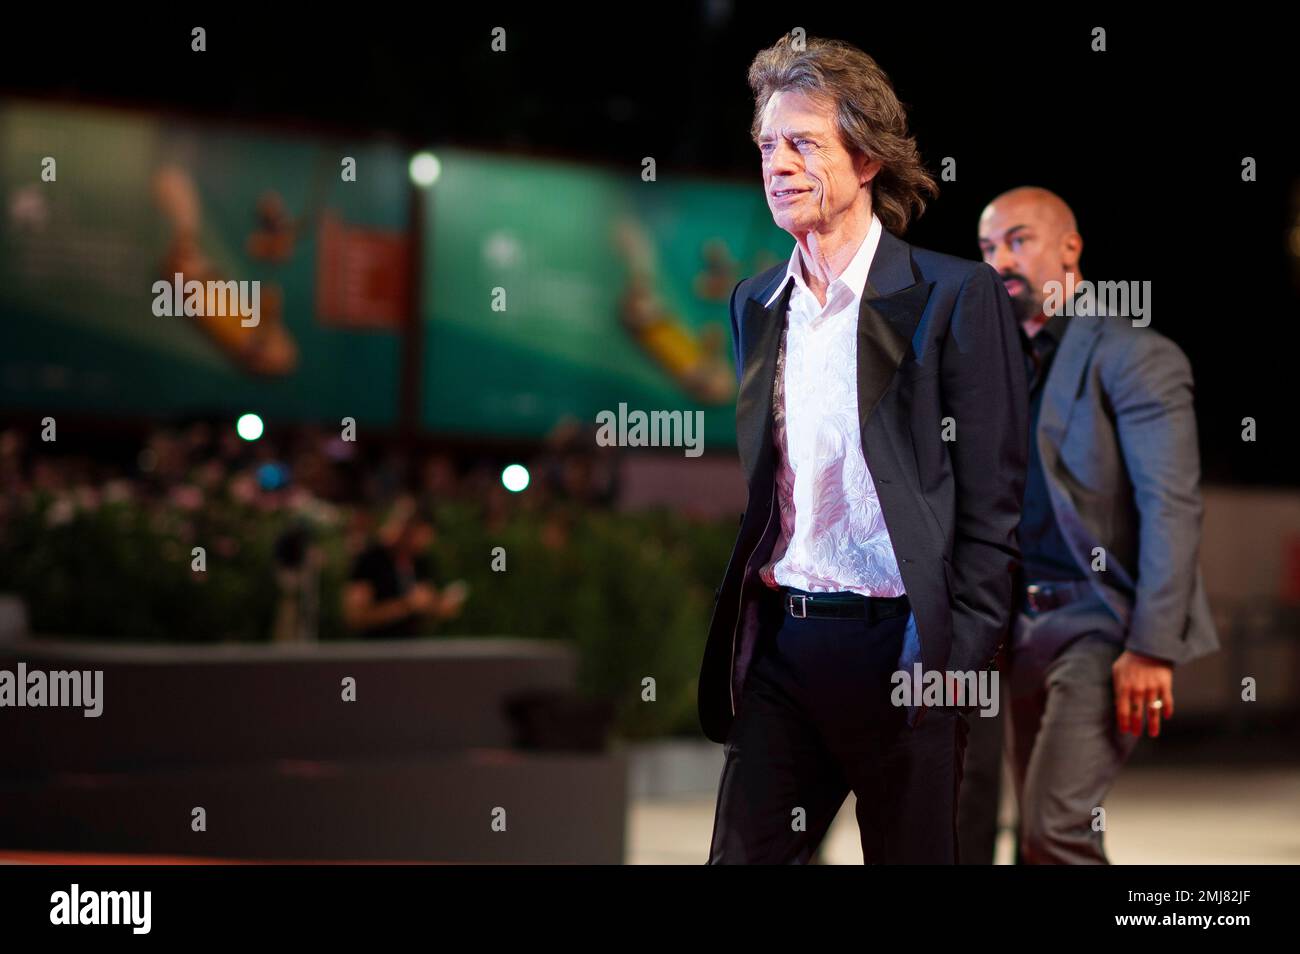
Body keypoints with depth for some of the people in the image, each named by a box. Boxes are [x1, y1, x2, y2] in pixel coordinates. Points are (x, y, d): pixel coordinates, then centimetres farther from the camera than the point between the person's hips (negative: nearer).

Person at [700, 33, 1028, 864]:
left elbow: (993, 496, -6)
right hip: (781, 640, 5)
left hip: (898, 642, -5)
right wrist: (740, 630, 12)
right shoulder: (756, 303, 13)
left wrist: (963, 657, -12)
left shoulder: (954, 295, -5)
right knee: (743, 855, 2)